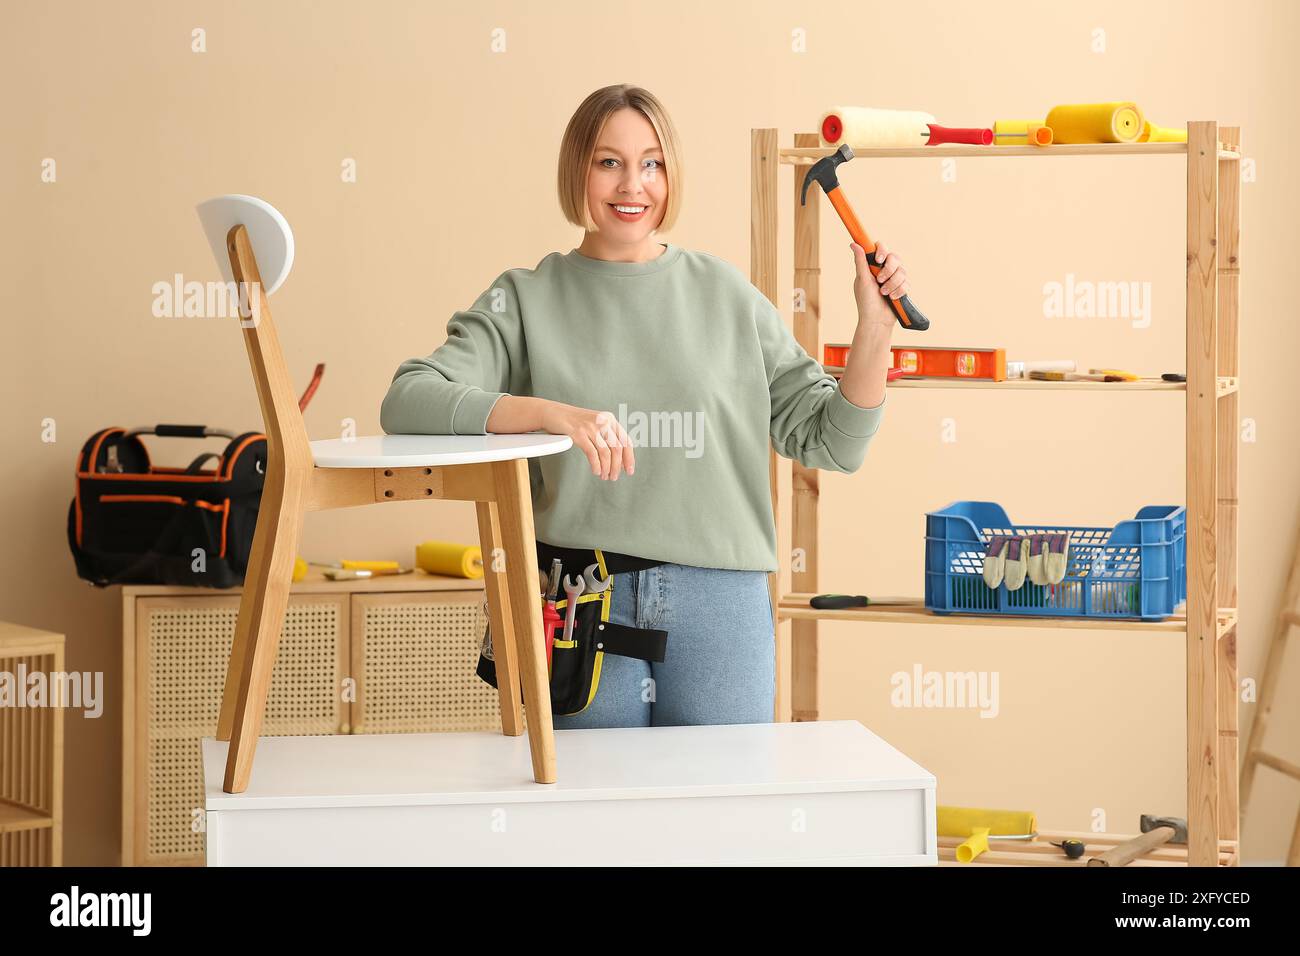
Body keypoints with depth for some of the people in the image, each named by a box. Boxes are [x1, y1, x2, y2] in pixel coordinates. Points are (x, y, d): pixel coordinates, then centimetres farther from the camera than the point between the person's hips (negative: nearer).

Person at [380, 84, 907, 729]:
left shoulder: (724, 294, 8)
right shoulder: (528, 299, 4)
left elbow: (830, 441, 10)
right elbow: (406, 402, -11)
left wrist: (874, 328, -4)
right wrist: (551, 413, -22)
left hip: (719, 604, 1)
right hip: (582, 602, -1)